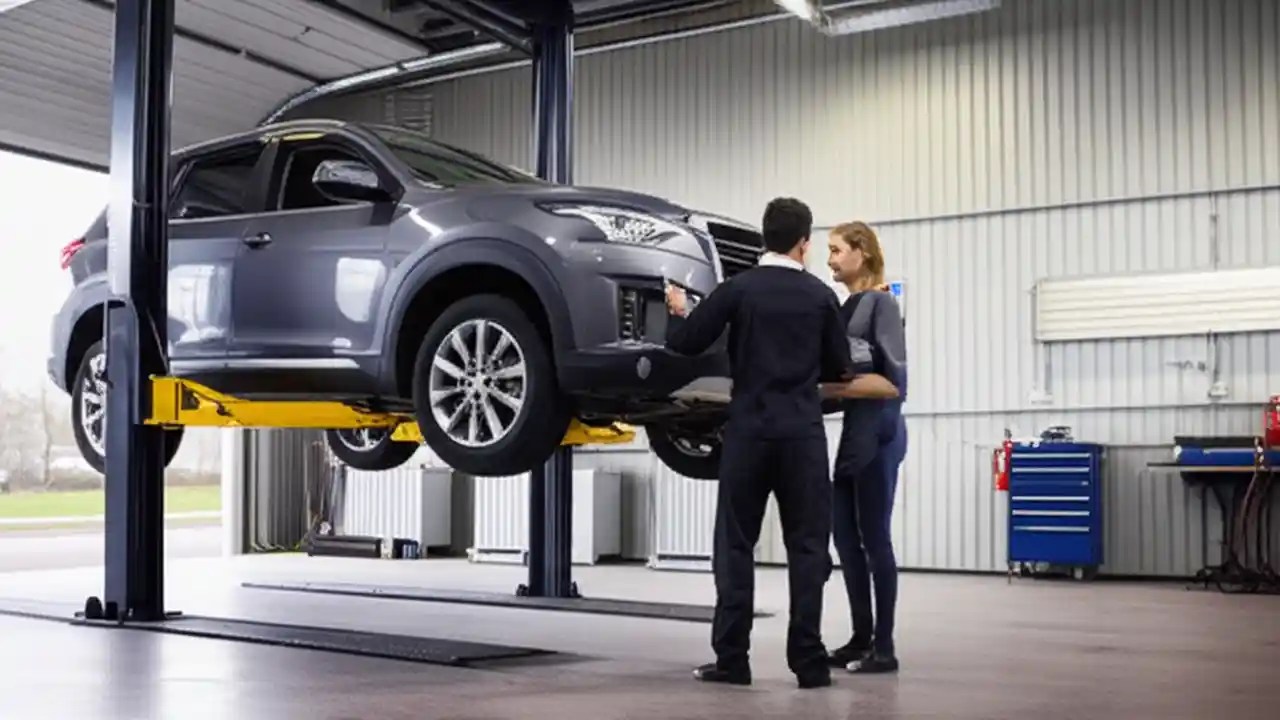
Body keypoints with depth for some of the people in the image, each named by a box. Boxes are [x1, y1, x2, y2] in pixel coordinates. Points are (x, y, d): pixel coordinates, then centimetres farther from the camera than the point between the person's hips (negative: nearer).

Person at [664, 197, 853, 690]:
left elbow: (683, 343, -1)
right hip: (803, 434, 0)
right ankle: (809, 662, 2)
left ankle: (731, 659, 6)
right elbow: (840, 369, 9)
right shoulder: (820, 296, 3)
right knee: (807, 549, 4)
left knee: (736, 547, 6)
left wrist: (678, 310, 20)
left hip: (749, 432, 0)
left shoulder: (738, 289, -2)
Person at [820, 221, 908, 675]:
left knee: (874, 539, -3)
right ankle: (861, 638, 18)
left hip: (877, 433, -7)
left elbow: (893, 382, -14)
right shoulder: (843, 308, 14)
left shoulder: (881, 304, -7)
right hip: (847, 431, 8)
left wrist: (833, 387, -16)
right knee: (845, 537, 8)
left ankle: (884, 647, 6)